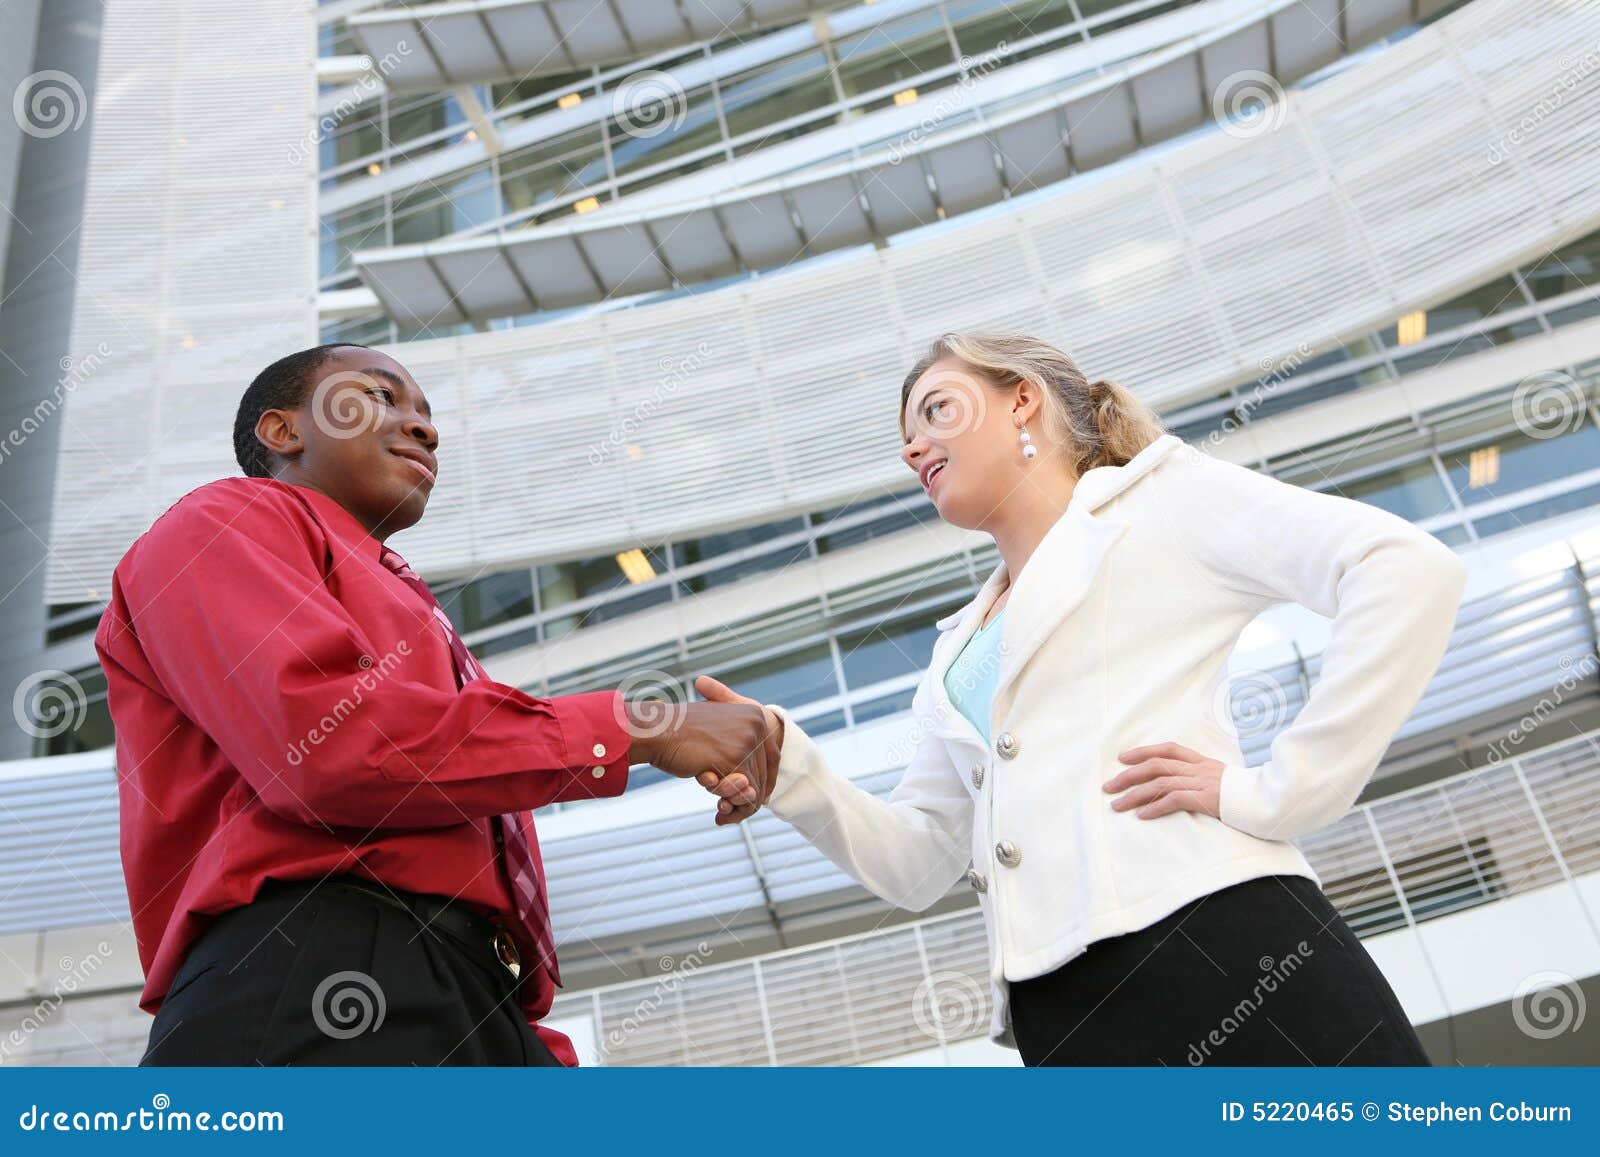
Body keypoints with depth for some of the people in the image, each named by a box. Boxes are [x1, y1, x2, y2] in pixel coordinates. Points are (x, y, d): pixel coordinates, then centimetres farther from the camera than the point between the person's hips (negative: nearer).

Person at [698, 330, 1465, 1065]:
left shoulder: (1157, 498, 7)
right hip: (1064, 1016, 6)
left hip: (1221, 951, -6)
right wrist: (787, 765, 5)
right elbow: (916, 864, 22)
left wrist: (1275, 792, -12)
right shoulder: (959, 652, 26)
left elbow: (1411, 568, -7)